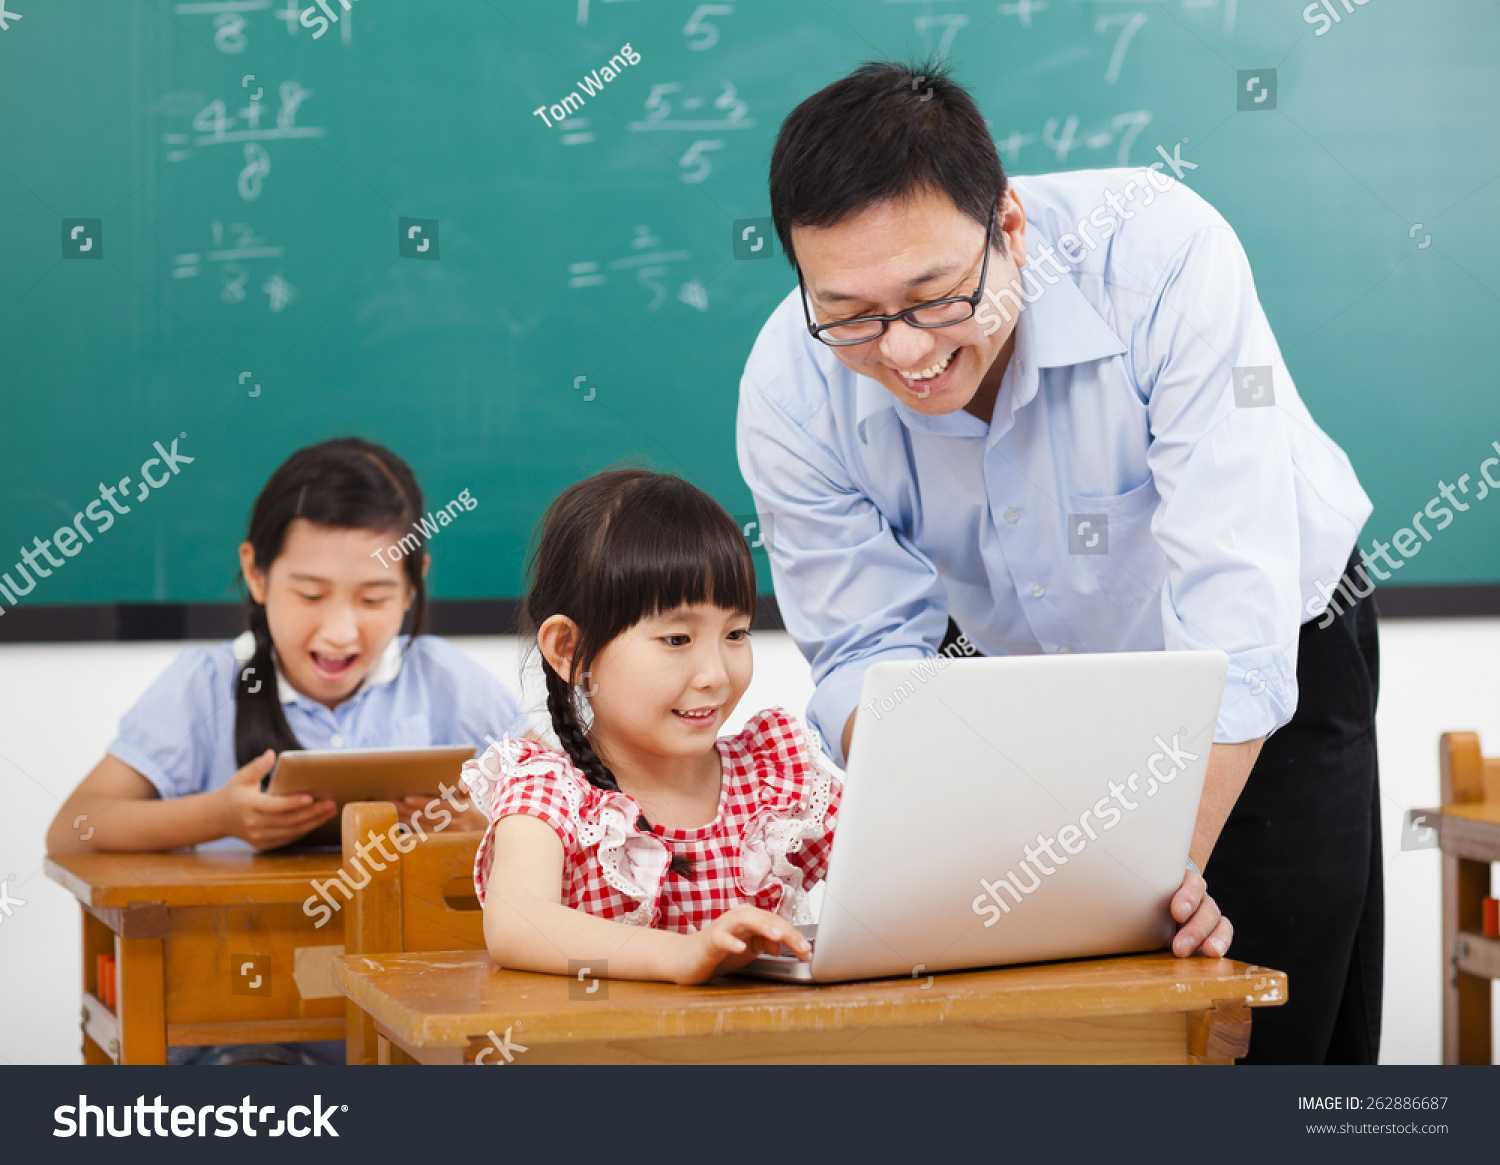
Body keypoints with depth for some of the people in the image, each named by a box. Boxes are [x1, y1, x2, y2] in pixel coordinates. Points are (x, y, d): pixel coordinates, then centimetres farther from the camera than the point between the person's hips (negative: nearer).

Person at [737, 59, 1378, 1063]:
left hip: (1279, 664, -2)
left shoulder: (1160, 254, -35)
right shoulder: (789, 390, -24)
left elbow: (1232, 609, -37)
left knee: (1273, 1033, -6)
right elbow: (867, 650, -16)